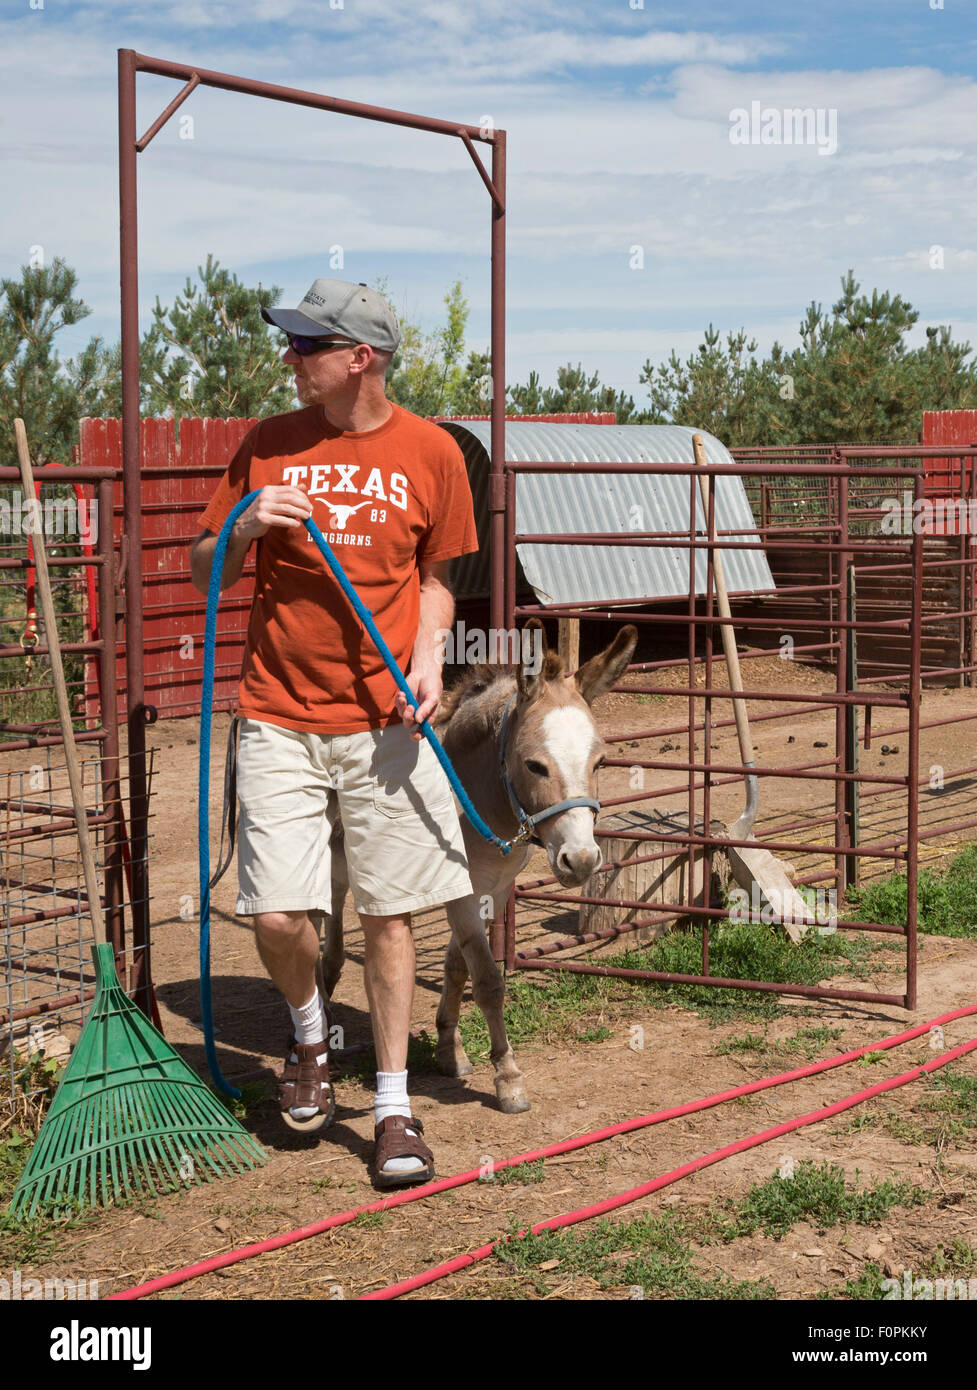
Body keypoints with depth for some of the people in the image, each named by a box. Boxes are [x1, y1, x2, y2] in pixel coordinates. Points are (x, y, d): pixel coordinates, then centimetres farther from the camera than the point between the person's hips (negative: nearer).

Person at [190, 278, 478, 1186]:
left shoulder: (430, 452, 1)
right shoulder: (268, 445, 4)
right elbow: (202, 571, 10)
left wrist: (426, 653, -5)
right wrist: (244, 529, -11)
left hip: (384, 719, -1)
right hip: (279, 716, 1)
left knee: (388, 915, 2)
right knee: (277, 916, -6)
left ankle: (393, 1108, 16)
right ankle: (310, 1035, 27)